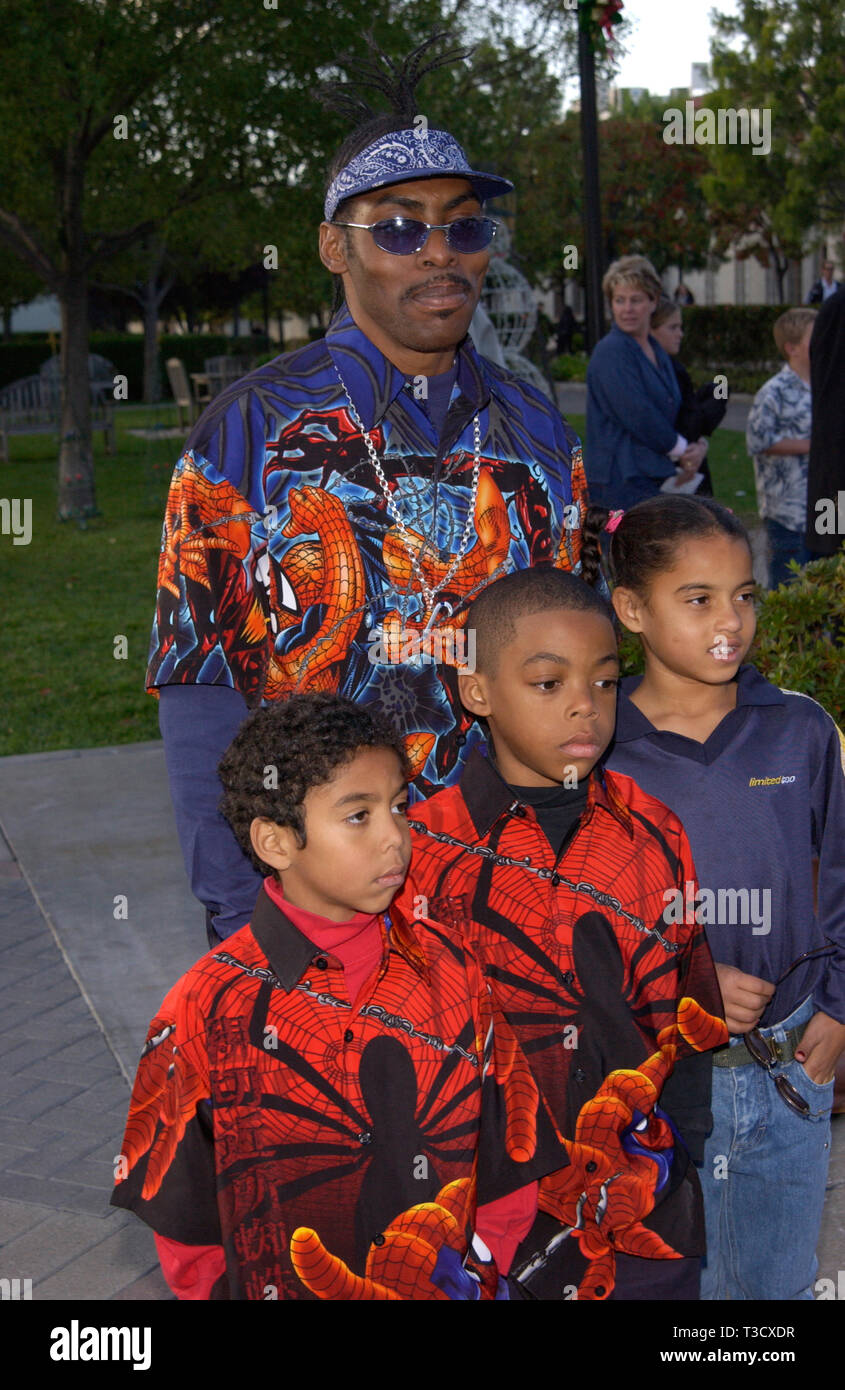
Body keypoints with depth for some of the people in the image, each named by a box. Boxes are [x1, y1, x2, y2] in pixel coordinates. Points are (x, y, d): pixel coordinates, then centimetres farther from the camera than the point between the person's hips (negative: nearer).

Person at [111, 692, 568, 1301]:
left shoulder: (449, 968, 1)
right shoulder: (208, 1010, -5)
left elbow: (508, 1165, 8)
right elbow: (186, 1229, 2)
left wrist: (479, 1270, 0)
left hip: (448, 1288, 2)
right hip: (288, 1286, -1)